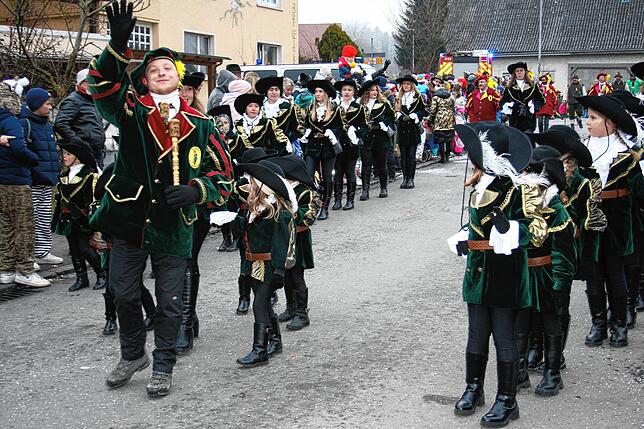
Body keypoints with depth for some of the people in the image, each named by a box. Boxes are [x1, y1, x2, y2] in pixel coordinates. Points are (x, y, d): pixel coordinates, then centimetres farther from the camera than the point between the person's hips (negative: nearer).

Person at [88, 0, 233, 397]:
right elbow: (103, 84, -20)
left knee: (170, 302, 6)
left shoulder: (200, 125, -1)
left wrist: (195, 190, -18)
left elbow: (225, 175, 1)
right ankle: (133, 355, 38)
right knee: (125, 295, 13)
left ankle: (163, 367, 25)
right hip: (129, 221, 1)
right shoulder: (132, 112, -1)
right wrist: (118, 45, -36)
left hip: (174, 227, -1)